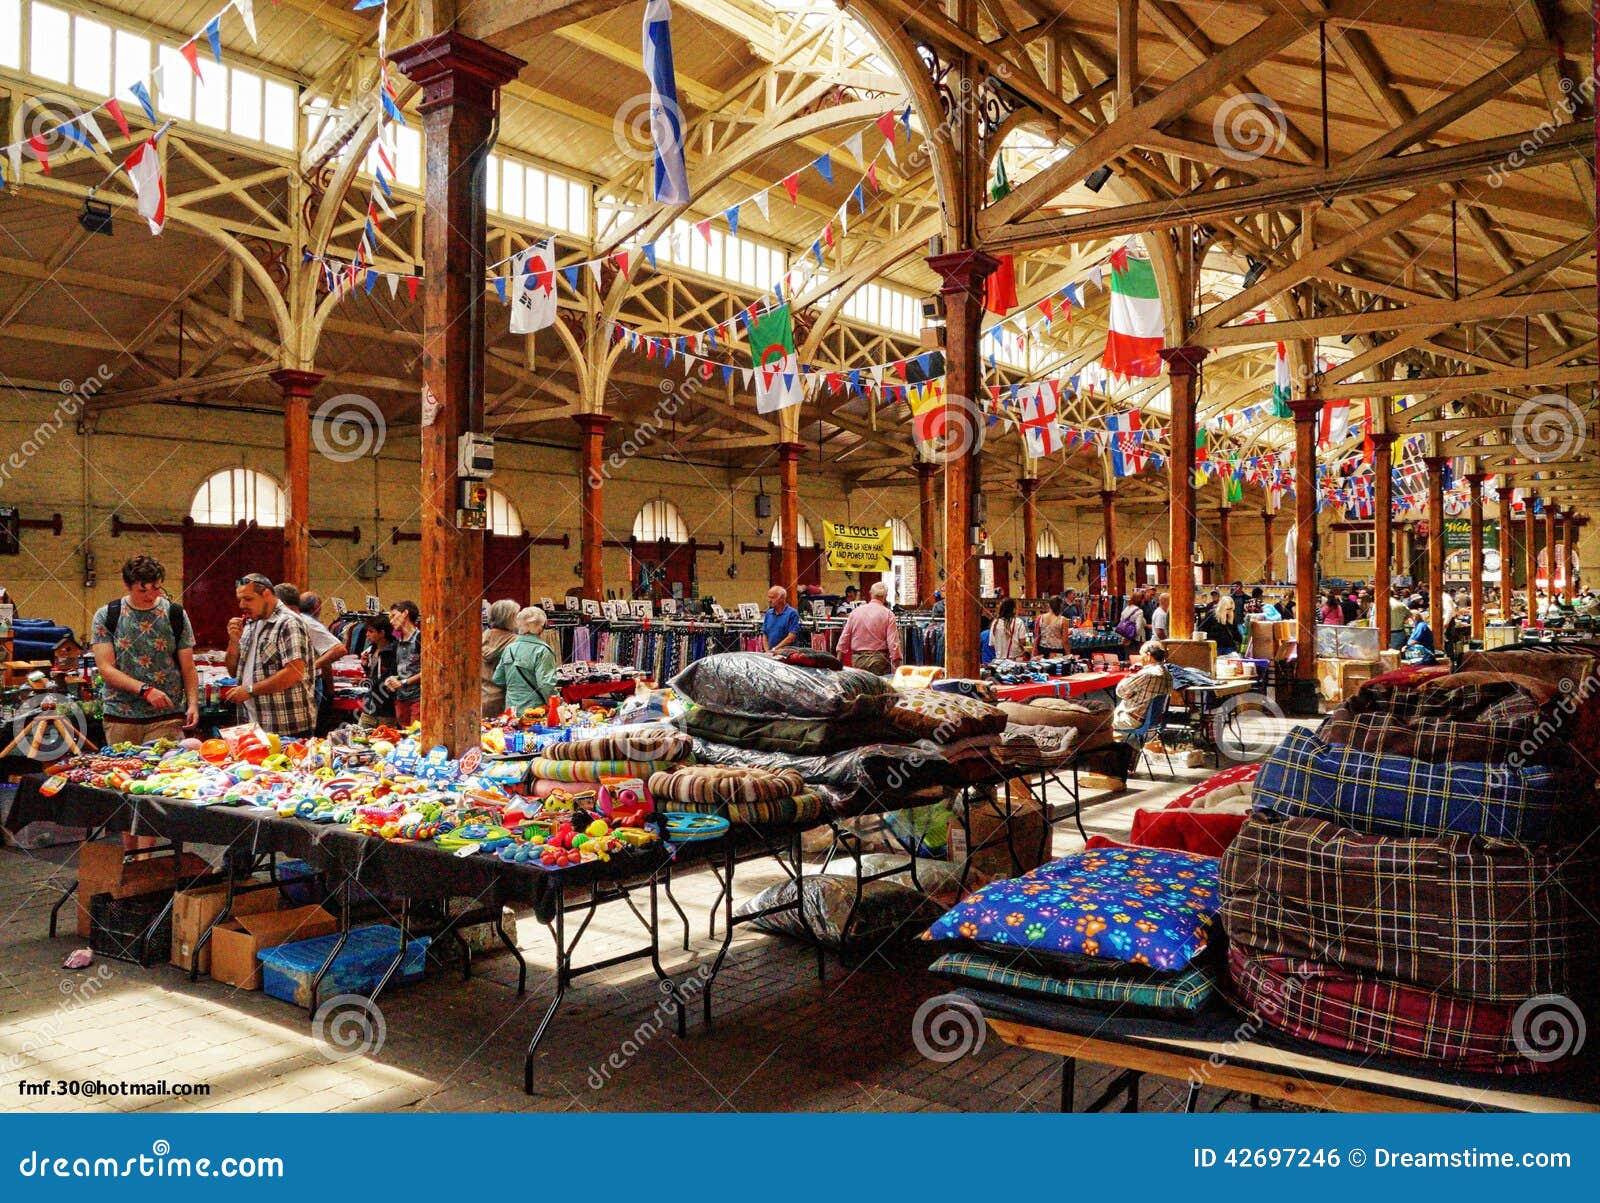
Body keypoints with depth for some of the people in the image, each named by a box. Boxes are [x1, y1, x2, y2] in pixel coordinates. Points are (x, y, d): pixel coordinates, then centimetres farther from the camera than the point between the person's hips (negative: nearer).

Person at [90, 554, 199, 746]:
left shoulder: (176, 615, 6)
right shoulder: (106, 616, 3)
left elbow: (188, 668, 7)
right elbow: (106, 669, -5)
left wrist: (193, 703, -8)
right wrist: (145, 689, -18)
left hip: (167, 716, 0)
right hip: (120, 718, 0)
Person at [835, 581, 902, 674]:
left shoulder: (855, 611, 6)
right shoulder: (888, 614, -4)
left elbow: (844, 638, 7)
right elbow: (893, 643, -9)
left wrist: (838, 662, 13)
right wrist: (897, 667, -6)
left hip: (857, 660, 3)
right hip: (879, 659, -3)